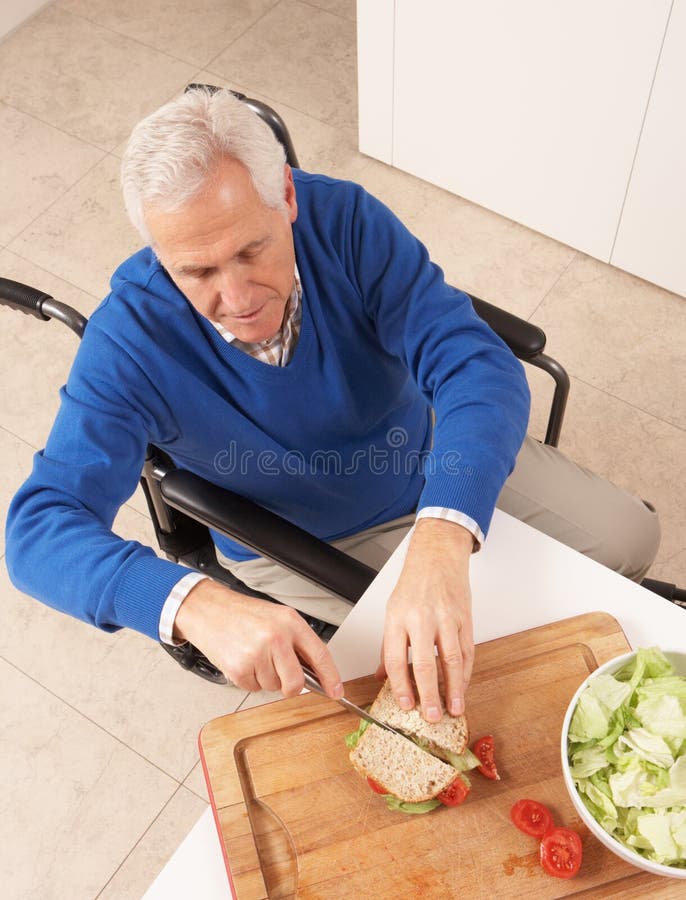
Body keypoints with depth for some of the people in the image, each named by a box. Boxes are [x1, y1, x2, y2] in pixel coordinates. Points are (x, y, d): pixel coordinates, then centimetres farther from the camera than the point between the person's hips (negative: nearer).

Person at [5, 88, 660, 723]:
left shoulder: (346, 220, -27)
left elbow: (477, 365, -36)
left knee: (627, 537, 4)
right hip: (299, 550, -2)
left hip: (437, 465, 3)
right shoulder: (132, 336, -31)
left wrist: (441, 544, -55)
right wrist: (198, 605, -57)